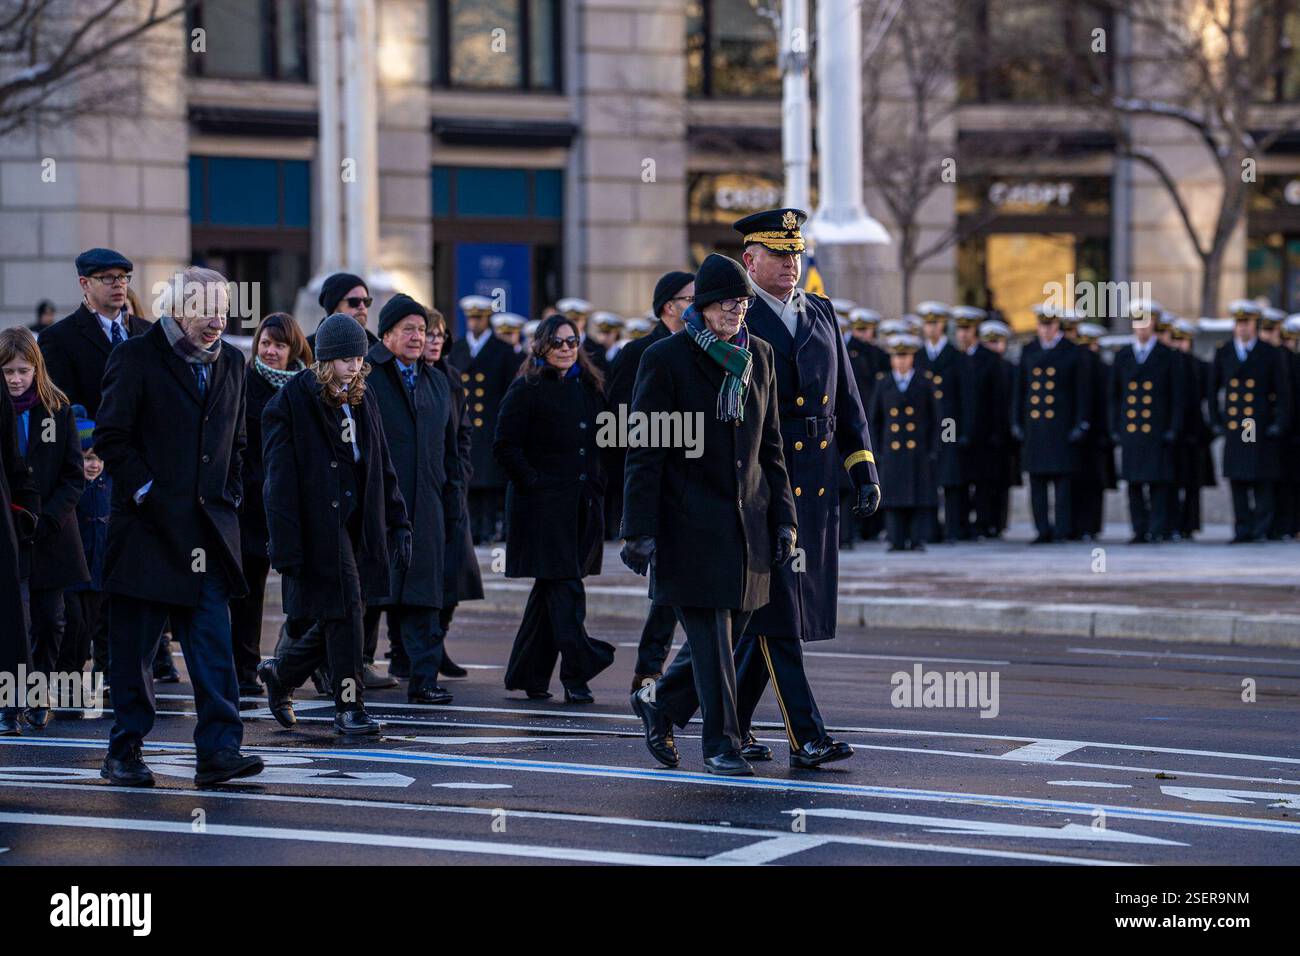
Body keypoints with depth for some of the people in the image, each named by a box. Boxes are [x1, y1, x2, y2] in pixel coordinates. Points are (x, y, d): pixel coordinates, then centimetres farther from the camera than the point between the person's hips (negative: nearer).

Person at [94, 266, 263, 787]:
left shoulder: (229, 363, 14)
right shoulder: (136, 357, -4)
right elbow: (110, 437, -7)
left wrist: (229, 492, 11)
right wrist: (144, 490, -12)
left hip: (208, 525, 4)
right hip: (147, 526, -4)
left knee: (213, 643, -5)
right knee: (134, 644, 4)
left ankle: (218, 749, -9)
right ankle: (124, 750, 13)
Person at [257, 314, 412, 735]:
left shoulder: (362, 400, 11)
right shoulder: (291, 403, -10)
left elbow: (382, 468, 16)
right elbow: (281, 480, -12)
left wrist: (398, 523, 9)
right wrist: (286, 547, -17)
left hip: (357, 526, 7)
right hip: (318, 524, -7)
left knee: (340, 616, 9)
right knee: (345, 610, -9)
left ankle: (280, 672, 32)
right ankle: (349, 707, 2)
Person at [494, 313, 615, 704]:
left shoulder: (589, 387, 15)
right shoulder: (527, 389, -5)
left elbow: (600, 443, 23)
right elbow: (505, 445, -9)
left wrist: (597, 485, 11)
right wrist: (534, 482, -14)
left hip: (582, 504, 7)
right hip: (544, 506, -7)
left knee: (551, 588, 10)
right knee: (564, 587, -12)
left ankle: (527, 675, 18)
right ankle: (577, 673, -16)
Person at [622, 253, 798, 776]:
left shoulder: (758, 356, 9)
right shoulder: (665, 358, -7)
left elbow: (770, 443, 15)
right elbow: (644, 452, -8)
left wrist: (783, 516, 9)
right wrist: (639, 530, -12)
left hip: (747, 518, 6)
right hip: (690, 521, -5)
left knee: (727, 630, 8)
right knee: (711, 637, -7)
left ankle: (659, 703, 30)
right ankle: (721, 743, 3)